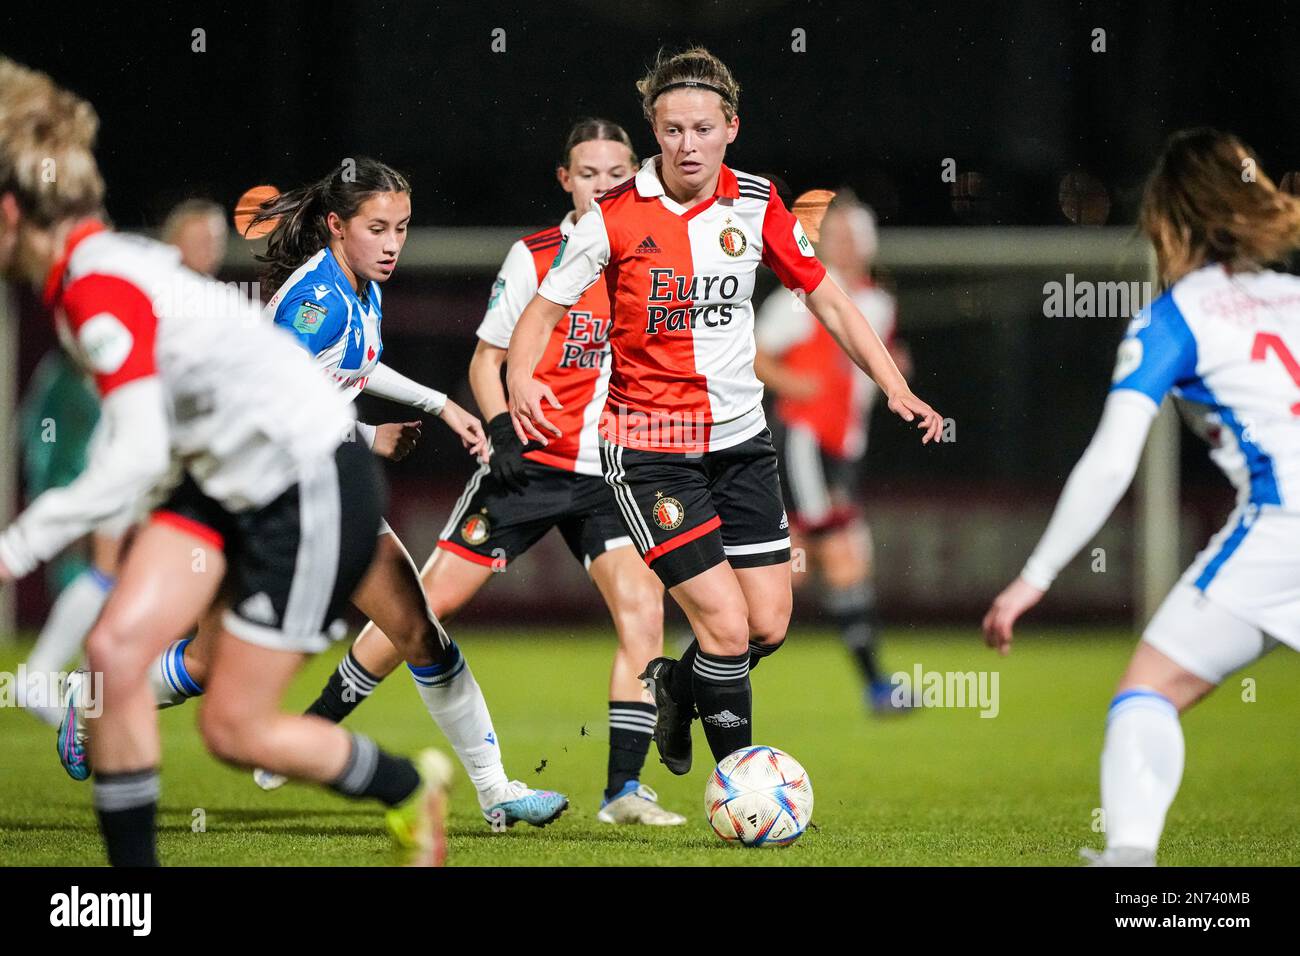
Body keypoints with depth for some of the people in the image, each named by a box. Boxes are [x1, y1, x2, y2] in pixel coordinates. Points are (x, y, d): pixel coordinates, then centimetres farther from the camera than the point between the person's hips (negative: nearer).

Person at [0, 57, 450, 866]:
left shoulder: (98, 288, -26)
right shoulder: (91, 267, 3)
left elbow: (137, 459, -30)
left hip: (315, 488, -9)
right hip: (228, 480, 9)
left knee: (234, 729, -1)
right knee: (116, 646, -6)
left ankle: (412, 788, 25)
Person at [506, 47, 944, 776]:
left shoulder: (756, 205, 0)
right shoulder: (616, 218, -10)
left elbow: (829, 301, 7)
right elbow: (543, 311, -5)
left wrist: (896, 388, -4)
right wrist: (521, 379, -26)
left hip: (741, 441, 4)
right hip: (650, 449, -4)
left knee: (769, 626, 3)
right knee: (726, 625, -14)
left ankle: (675, 687, 34)